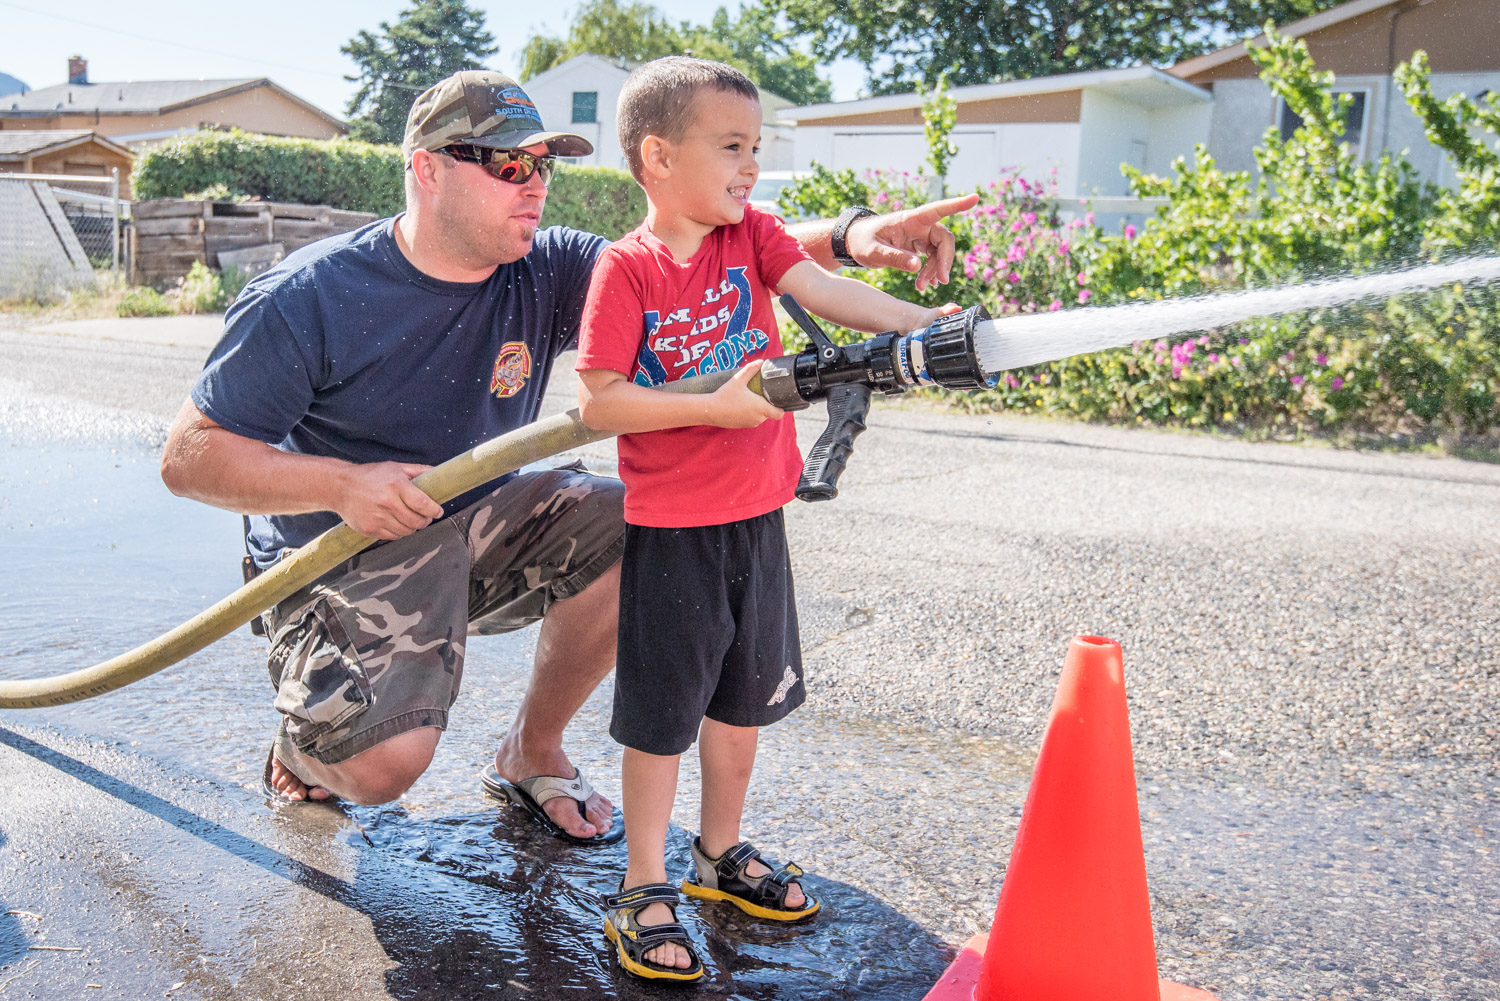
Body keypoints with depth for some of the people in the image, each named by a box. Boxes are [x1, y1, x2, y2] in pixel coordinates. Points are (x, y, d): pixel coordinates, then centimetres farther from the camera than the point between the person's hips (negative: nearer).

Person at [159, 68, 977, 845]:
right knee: (386, 762, -27)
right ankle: (308, 739, 16)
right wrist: (340, 483, -30)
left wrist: (848, 237, -32)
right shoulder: (308, 297, -18)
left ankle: (531, 750, 5)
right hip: (341, 557, -4)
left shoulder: (547, 274, -7)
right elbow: (189, 456, -15)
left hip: (478, 526, 5)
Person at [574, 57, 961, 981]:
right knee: (662, 712, 5)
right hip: (671, 528, -5)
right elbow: (597, 403, -17)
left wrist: (920, 321, -27)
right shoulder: (626, 268, -11)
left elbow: (825, 289, -11)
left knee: (744, 696, 18)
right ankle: (644, 890, 22)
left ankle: (723, 852, 38)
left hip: (756, 515, 6)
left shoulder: (752, 234, 4)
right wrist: (713, 406, -24)